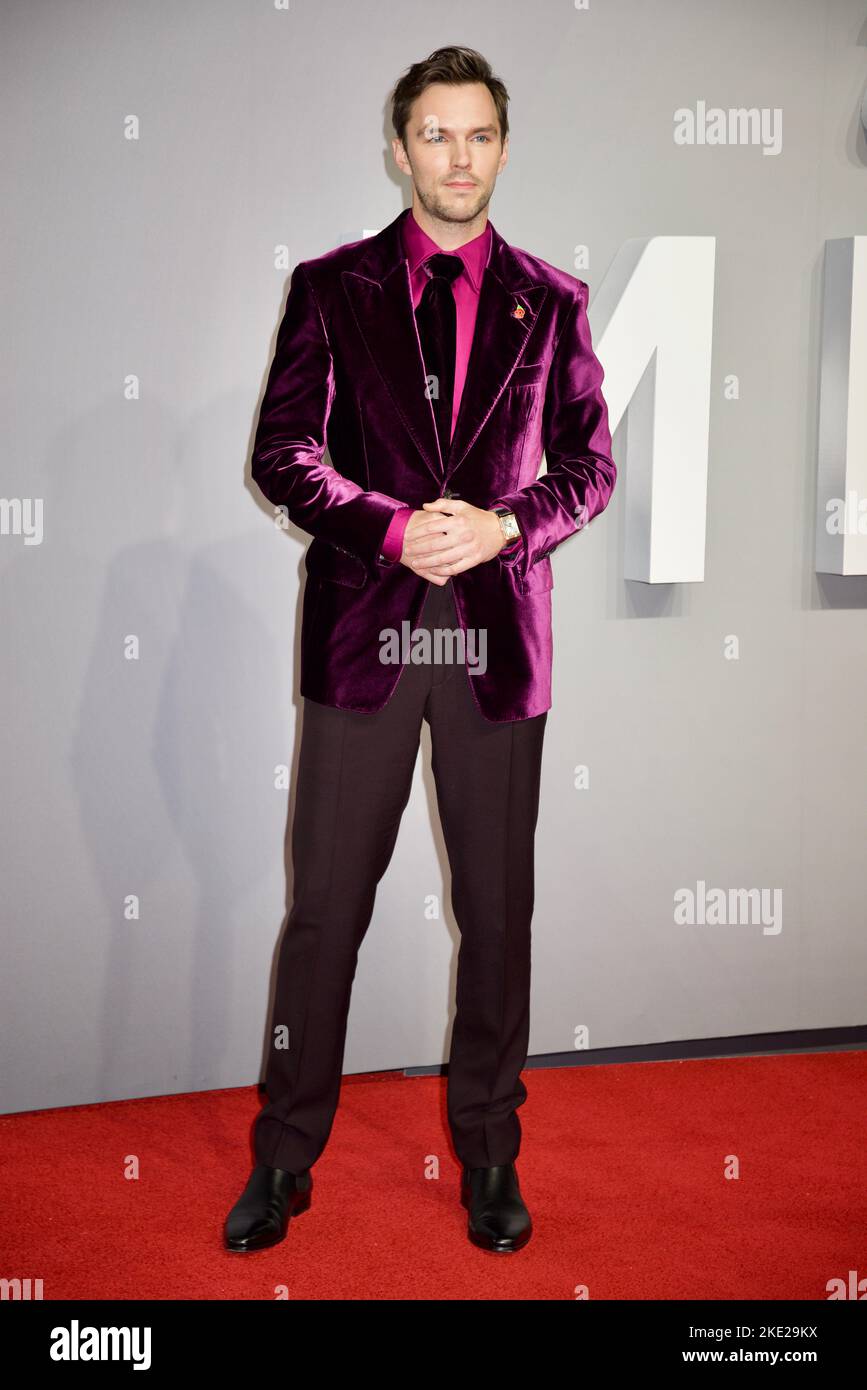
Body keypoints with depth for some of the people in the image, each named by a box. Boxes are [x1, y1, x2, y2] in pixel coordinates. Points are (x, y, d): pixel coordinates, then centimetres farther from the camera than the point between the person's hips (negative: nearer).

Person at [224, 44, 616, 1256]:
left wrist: (504, 525, -12)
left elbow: (590, 464, 7)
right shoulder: (332, 287, 6)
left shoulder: (551, 301, 9)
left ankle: (490, 1155, 25)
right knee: (325, 905, 4)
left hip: (498, 634, 1)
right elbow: (281, 452, 0)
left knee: (497, 908, 9)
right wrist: (395, 528, -15)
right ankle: (285, 1159, 19)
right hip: (362, 629, -1)